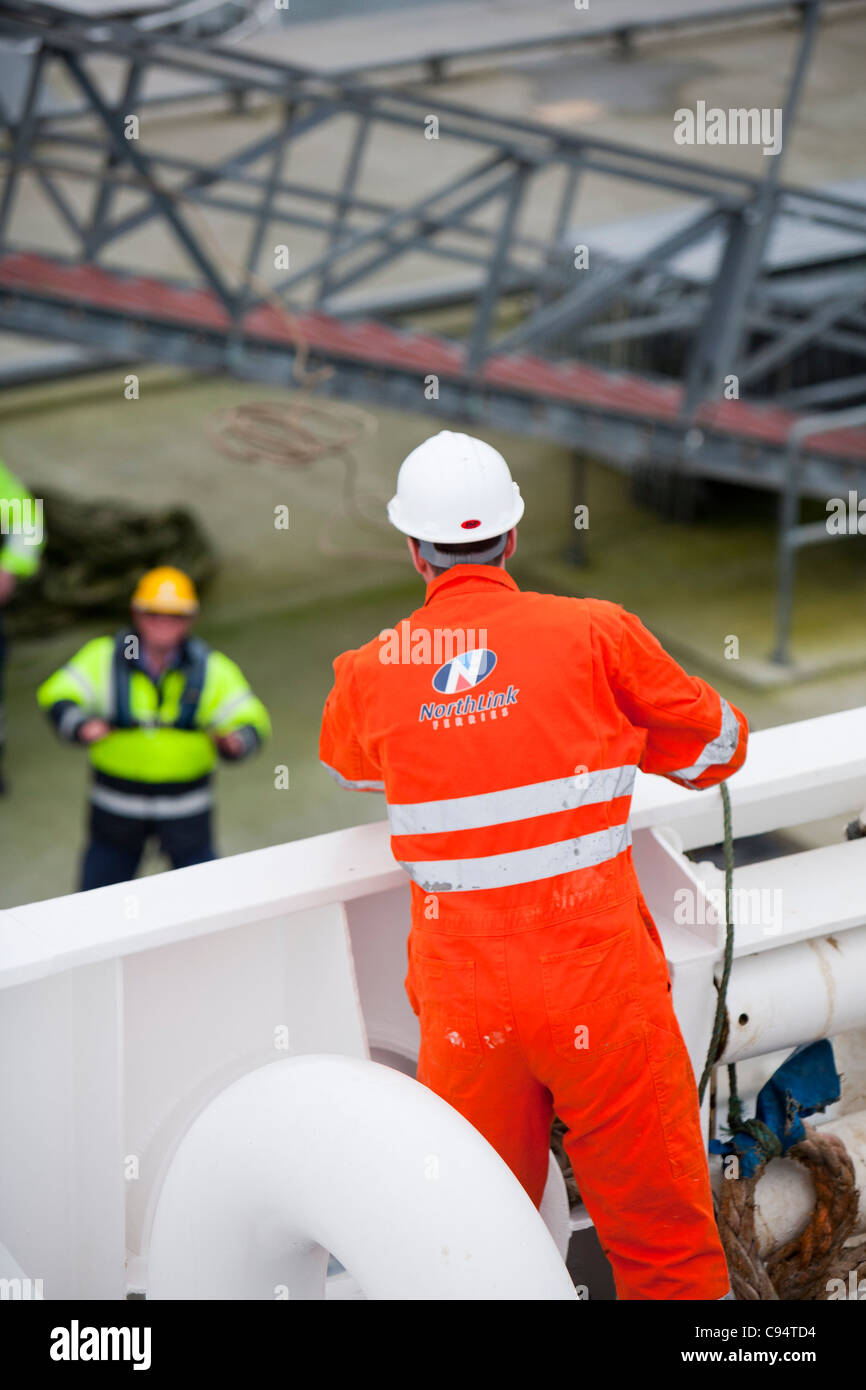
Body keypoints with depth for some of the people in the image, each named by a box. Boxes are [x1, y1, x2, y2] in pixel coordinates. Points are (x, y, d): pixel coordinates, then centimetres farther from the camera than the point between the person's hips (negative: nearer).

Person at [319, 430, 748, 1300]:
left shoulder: (370, 672, 1)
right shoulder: (595, 633, -5)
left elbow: (344, 766, 25)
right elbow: (719, 745, 9)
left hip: (462, 993, 2)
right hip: (598, 982, -2)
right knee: (663, 1239, 6)